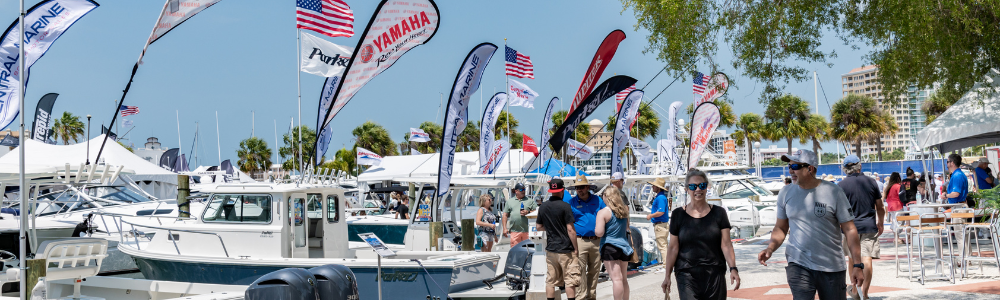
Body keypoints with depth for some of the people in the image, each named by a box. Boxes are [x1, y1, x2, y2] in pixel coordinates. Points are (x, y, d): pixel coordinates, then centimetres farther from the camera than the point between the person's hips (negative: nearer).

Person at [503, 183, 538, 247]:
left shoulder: (530, 201, 12)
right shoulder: (509, 201, 15)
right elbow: (505, 215, 12)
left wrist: (528, 212, -9)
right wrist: (504, 228, 3)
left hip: (527, 231, 0)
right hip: (514, 231, 0)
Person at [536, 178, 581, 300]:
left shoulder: (542, 206, 6)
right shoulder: (565, 206, -12)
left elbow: (538, 227, 15)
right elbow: (570, 229, -14)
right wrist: (576, 248, -7)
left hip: (550, 249, 6)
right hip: (565, 249, -6)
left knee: (550, 281, 9)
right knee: (570, 281, 0)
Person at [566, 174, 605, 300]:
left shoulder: (597, 200, 9)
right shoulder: (571, 202, 4)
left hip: (596, 241, 3)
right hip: (580, 241, -3)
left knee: (594, 270, 9)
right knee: (580, 270, -7)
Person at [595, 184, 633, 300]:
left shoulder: (603, 212, -11)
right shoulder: (624, 210, 9)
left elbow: (599, 233, -17)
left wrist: (595, 229, 4)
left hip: (610, 247, -6)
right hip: (624, 246, 7)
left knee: (616, 279, -10)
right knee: (624, 279, 15)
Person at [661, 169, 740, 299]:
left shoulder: (718, 213, 6)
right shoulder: (678, 214, 5)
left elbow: (726, 244, 1)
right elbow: (673, 248, 6)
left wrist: (733, 268, -11)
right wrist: (667, 276, 4)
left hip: (715, 275, 1)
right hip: (687, 276, -1)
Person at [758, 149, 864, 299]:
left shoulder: (833, 192, -5)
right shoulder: (786, 193, 5)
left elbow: (850, 230, -4)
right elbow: (781, 227, 14)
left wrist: (857, 265, -10)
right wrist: (770, 248, -5)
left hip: (832, 267, -1)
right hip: (798, 265, 1)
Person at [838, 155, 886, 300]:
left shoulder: (841, 185, -5)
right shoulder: (871, 182, 2)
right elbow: (880, 207, 8)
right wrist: (881, 224, 22)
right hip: (869, 226, 1)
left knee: (852, 259, 13)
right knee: (867, 258, -2)